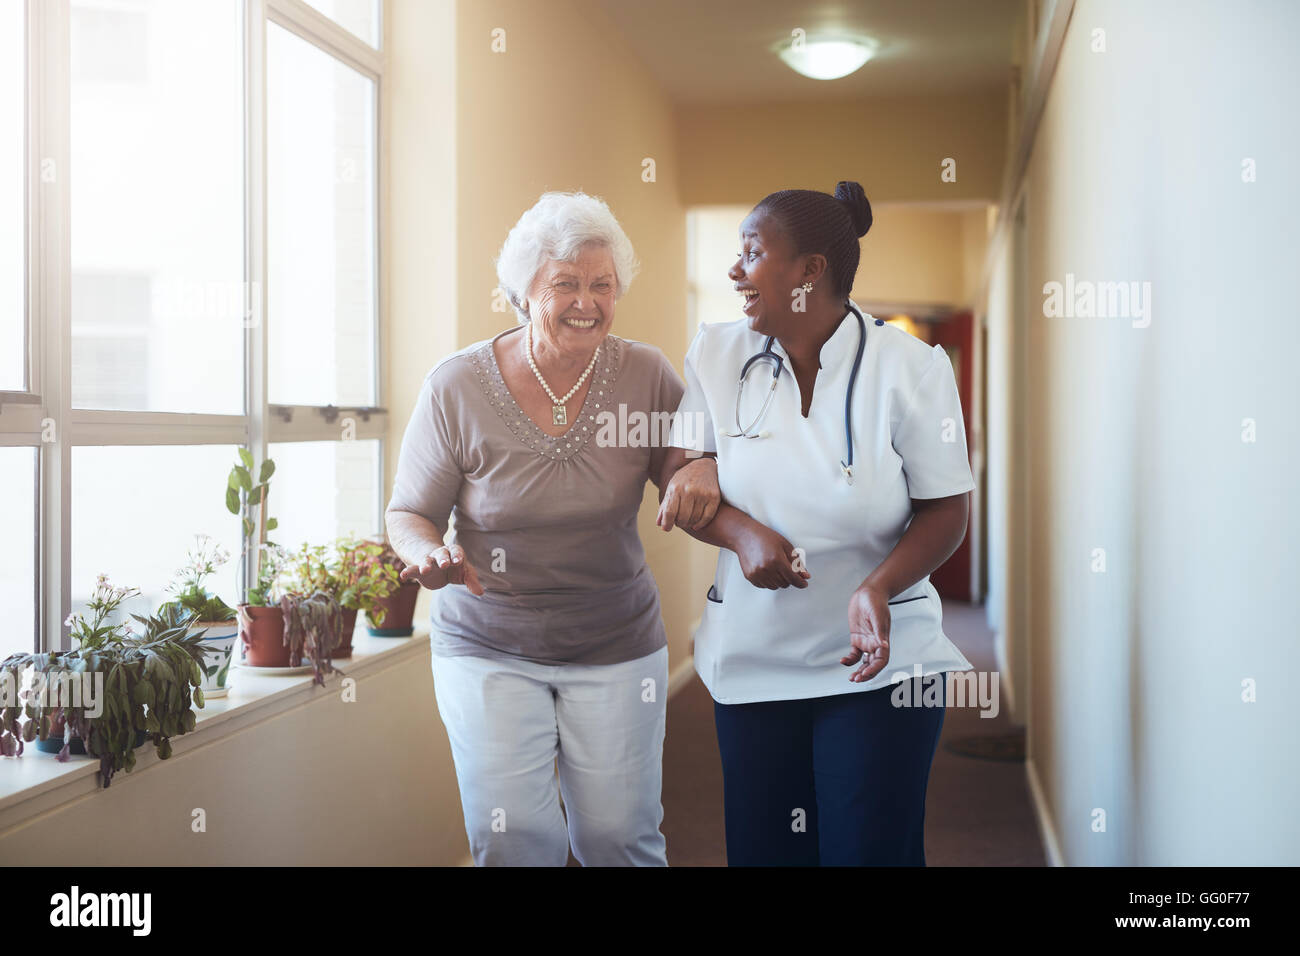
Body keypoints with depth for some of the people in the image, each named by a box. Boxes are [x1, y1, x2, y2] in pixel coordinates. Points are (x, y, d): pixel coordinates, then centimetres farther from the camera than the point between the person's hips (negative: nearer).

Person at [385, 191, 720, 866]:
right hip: (488, 649, -1)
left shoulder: (646, 374, -4)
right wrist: (429, 553, -23)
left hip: (616, 647, 2)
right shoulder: (456, 386, -9)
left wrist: (703, 472, -16)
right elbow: (409, 513, 0)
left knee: (620, 838, 6)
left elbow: (689, 465, 9)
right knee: (510, 839, -4)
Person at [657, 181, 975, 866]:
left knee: (870, 849, -1)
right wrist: (739, 531, -16)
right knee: (760, 848, 9)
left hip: (879, 660, -3)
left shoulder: (911, 367, -8)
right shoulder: (717, 354, 2)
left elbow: (945, 511, -6)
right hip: (750, 654, 3)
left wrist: (878, 588, -23)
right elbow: (681, 478, 5)